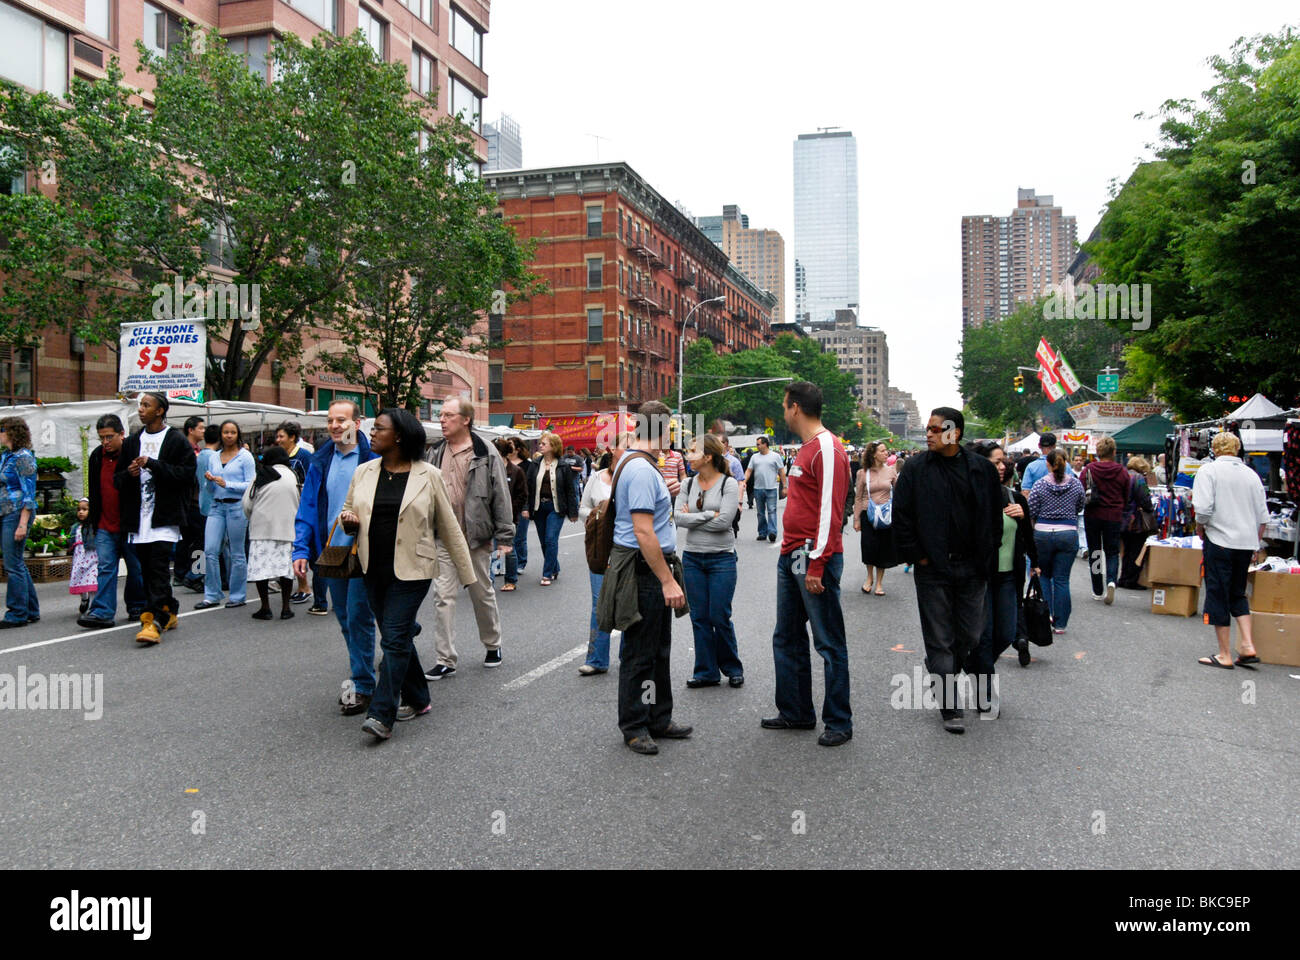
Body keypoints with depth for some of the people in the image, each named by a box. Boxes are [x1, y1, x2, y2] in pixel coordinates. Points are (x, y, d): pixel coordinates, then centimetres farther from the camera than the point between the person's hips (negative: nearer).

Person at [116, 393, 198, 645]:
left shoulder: (177, 440, -1)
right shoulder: (132, 441, 16)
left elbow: (186, 473, -11)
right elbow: (118, 478, 20)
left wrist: (153, 464, -16)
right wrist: (129, 473, -3)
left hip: (165, 517, -6)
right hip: (138, 517, 6)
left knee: (159, 568, -12)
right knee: (148, 570, 10)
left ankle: (154, 621, -15)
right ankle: (169, 612, 24)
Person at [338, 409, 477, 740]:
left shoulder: (428, 475, -5)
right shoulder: (363, 472, 7)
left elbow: (448, 526, 0)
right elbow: (348, 511, 19)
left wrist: (467, 571, 4)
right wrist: (348, 520, -7)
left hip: (411, 570, -5)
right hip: (374, 570, 5)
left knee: (395, 638, -9)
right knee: (397, 637, 14)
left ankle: (381, 715, -7)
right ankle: (418, 700, 29)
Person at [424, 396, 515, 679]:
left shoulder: (486, 454, -6)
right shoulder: (436, 453, 7)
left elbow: (501, 496, -6)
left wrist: (504, 536, -8)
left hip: (476, 538, -3)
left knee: (483, 594, 12)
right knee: (444, 597, 0)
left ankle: (493, 645, 33)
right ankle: (446, 660, 6)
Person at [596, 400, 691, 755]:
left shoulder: (633, 462, 13)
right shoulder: (642, 469, -20)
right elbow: (643, 532, -25)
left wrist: (664, 494, 15)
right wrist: (668, 580, -24)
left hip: (651, 568, 11)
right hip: (643, 569, -11)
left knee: (658, 649, 19)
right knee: (639, 653, 3)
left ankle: (658, 719, 31)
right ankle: (634, 726, 16)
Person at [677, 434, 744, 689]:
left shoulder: (729, 484, -8)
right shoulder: (687, 484, 5)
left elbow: (724, 521, -18)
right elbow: (679, 517, -6)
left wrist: (693, 518, -10)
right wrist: (708, 515, -13)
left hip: (721, 558, -4)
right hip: (692, 557, 4)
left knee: (720, 617, 0)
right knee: (699, 617, 8)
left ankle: (732, 668, 21)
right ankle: (706, 671, 20)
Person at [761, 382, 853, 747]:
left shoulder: (828, 449, -14)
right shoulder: (806, 449, 16)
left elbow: (830, 510, -19)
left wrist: (817, 564, -21)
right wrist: (792, 553, 19)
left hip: (814, 559, -10)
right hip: (791, 555, 10)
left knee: (829, 642, -1)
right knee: (787, 639, 15)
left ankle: (839, 722, 8)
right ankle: (796, 713, 26)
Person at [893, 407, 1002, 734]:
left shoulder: (982, 469, 3)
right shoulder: (916, 468, -3)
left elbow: (995, 516, 10)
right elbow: (901, 517, -3)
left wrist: (987, 558, 6)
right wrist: (916, 556, -7)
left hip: (972, 568, 3)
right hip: (933, 569, -3)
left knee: (971, 636, 12)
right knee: (940, 639, 2)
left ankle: (941, 676, 37)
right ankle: (949, 708, 9)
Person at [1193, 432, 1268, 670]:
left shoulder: (1209, 470, -7)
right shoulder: (1251, 474, 10)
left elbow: (1203, 508, -17)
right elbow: (1262, 516, 12)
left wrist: (1200, 528, 1)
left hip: (1220, 541, -5)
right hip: (1247, 543, 6)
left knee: (1218, 595, 2)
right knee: (1238, 594, 19)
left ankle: (1225, 655, 6)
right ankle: (1247, 645, 9)